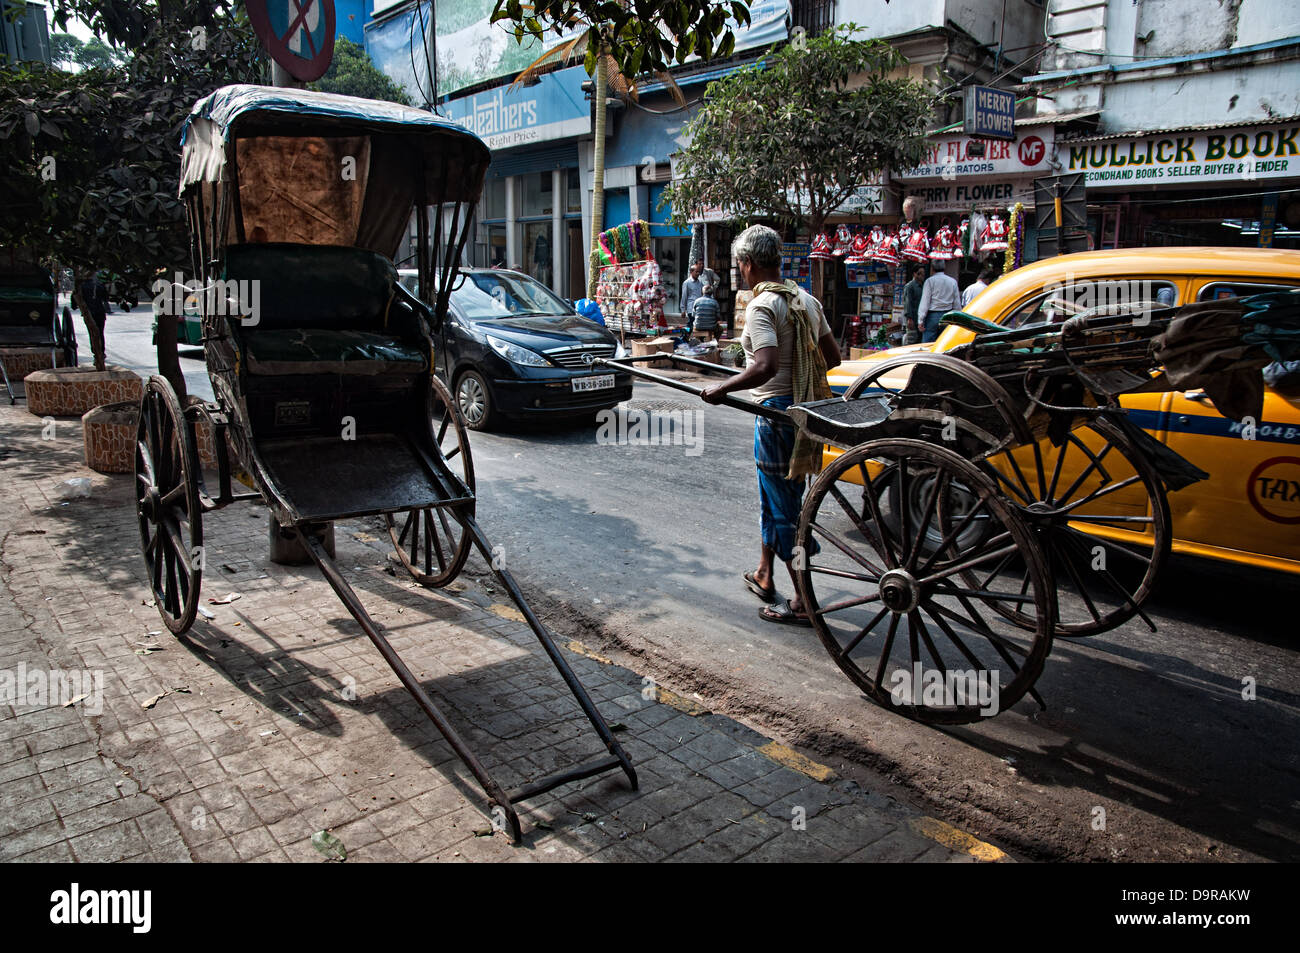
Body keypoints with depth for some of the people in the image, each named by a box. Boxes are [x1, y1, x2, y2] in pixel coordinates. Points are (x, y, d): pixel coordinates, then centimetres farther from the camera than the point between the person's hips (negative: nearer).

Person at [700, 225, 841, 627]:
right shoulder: (806, 299, 9)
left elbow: (765, 368, -30)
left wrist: (720, 389, -18)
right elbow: (832, 358, 13)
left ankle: (804, 603, 7)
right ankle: (764, 575, 37)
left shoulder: (761, 307, -17)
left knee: (785, 506, -1)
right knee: (772, 495, 22)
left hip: (777, 413, -9)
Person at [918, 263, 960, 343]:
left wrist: (921, 320, -8)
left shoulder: (930, 281, -4)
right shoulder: (953, 281, 10)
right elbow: (957, 303, 11)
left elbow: (925, 301, -7)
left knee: (927, 344, -5)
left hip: (933, 316, -5)